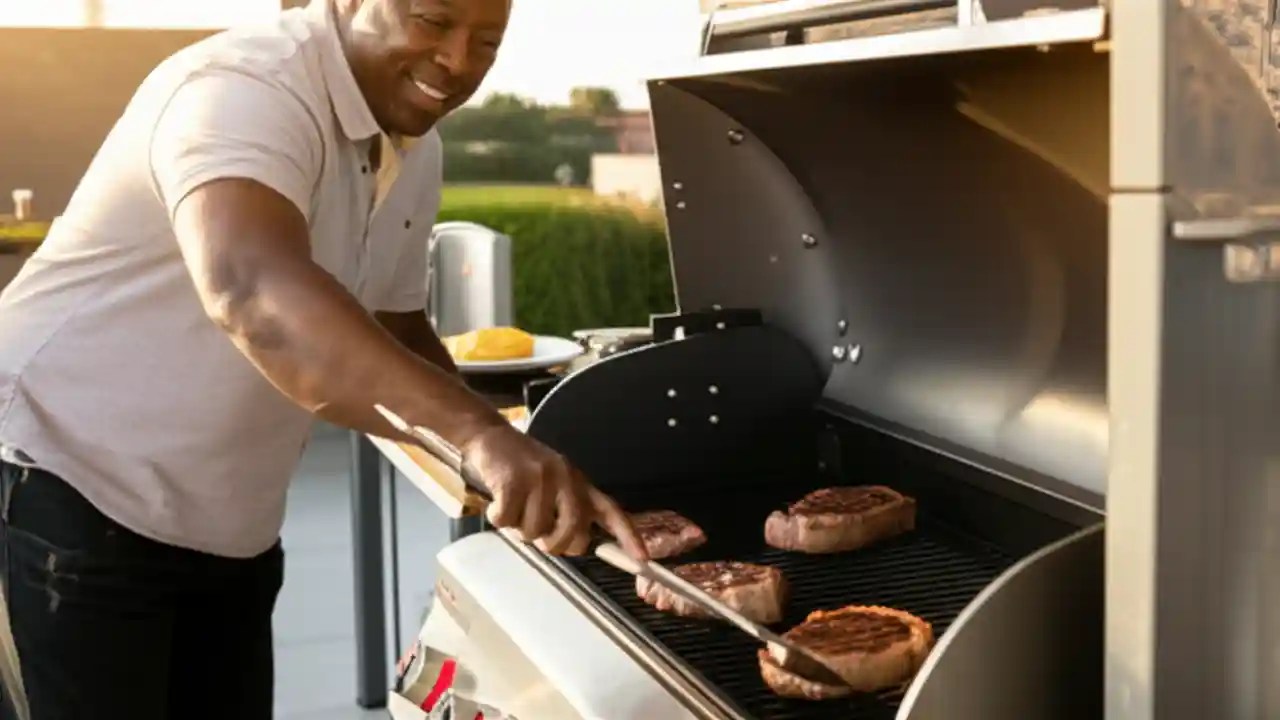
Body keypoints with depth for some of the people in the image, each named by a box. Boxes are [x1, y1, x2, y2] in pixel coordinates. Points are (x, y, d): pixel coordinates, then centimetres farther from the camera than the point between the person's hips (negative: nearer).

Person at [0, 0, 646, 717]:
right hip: (74, 492, -8)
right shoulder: (246, 90, -26)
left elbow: (396, 329, 14)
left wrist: (509, 464, -2)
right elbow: (255, 293, -46)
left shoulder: (416, 149, 3)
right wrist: (480, 430, -56)